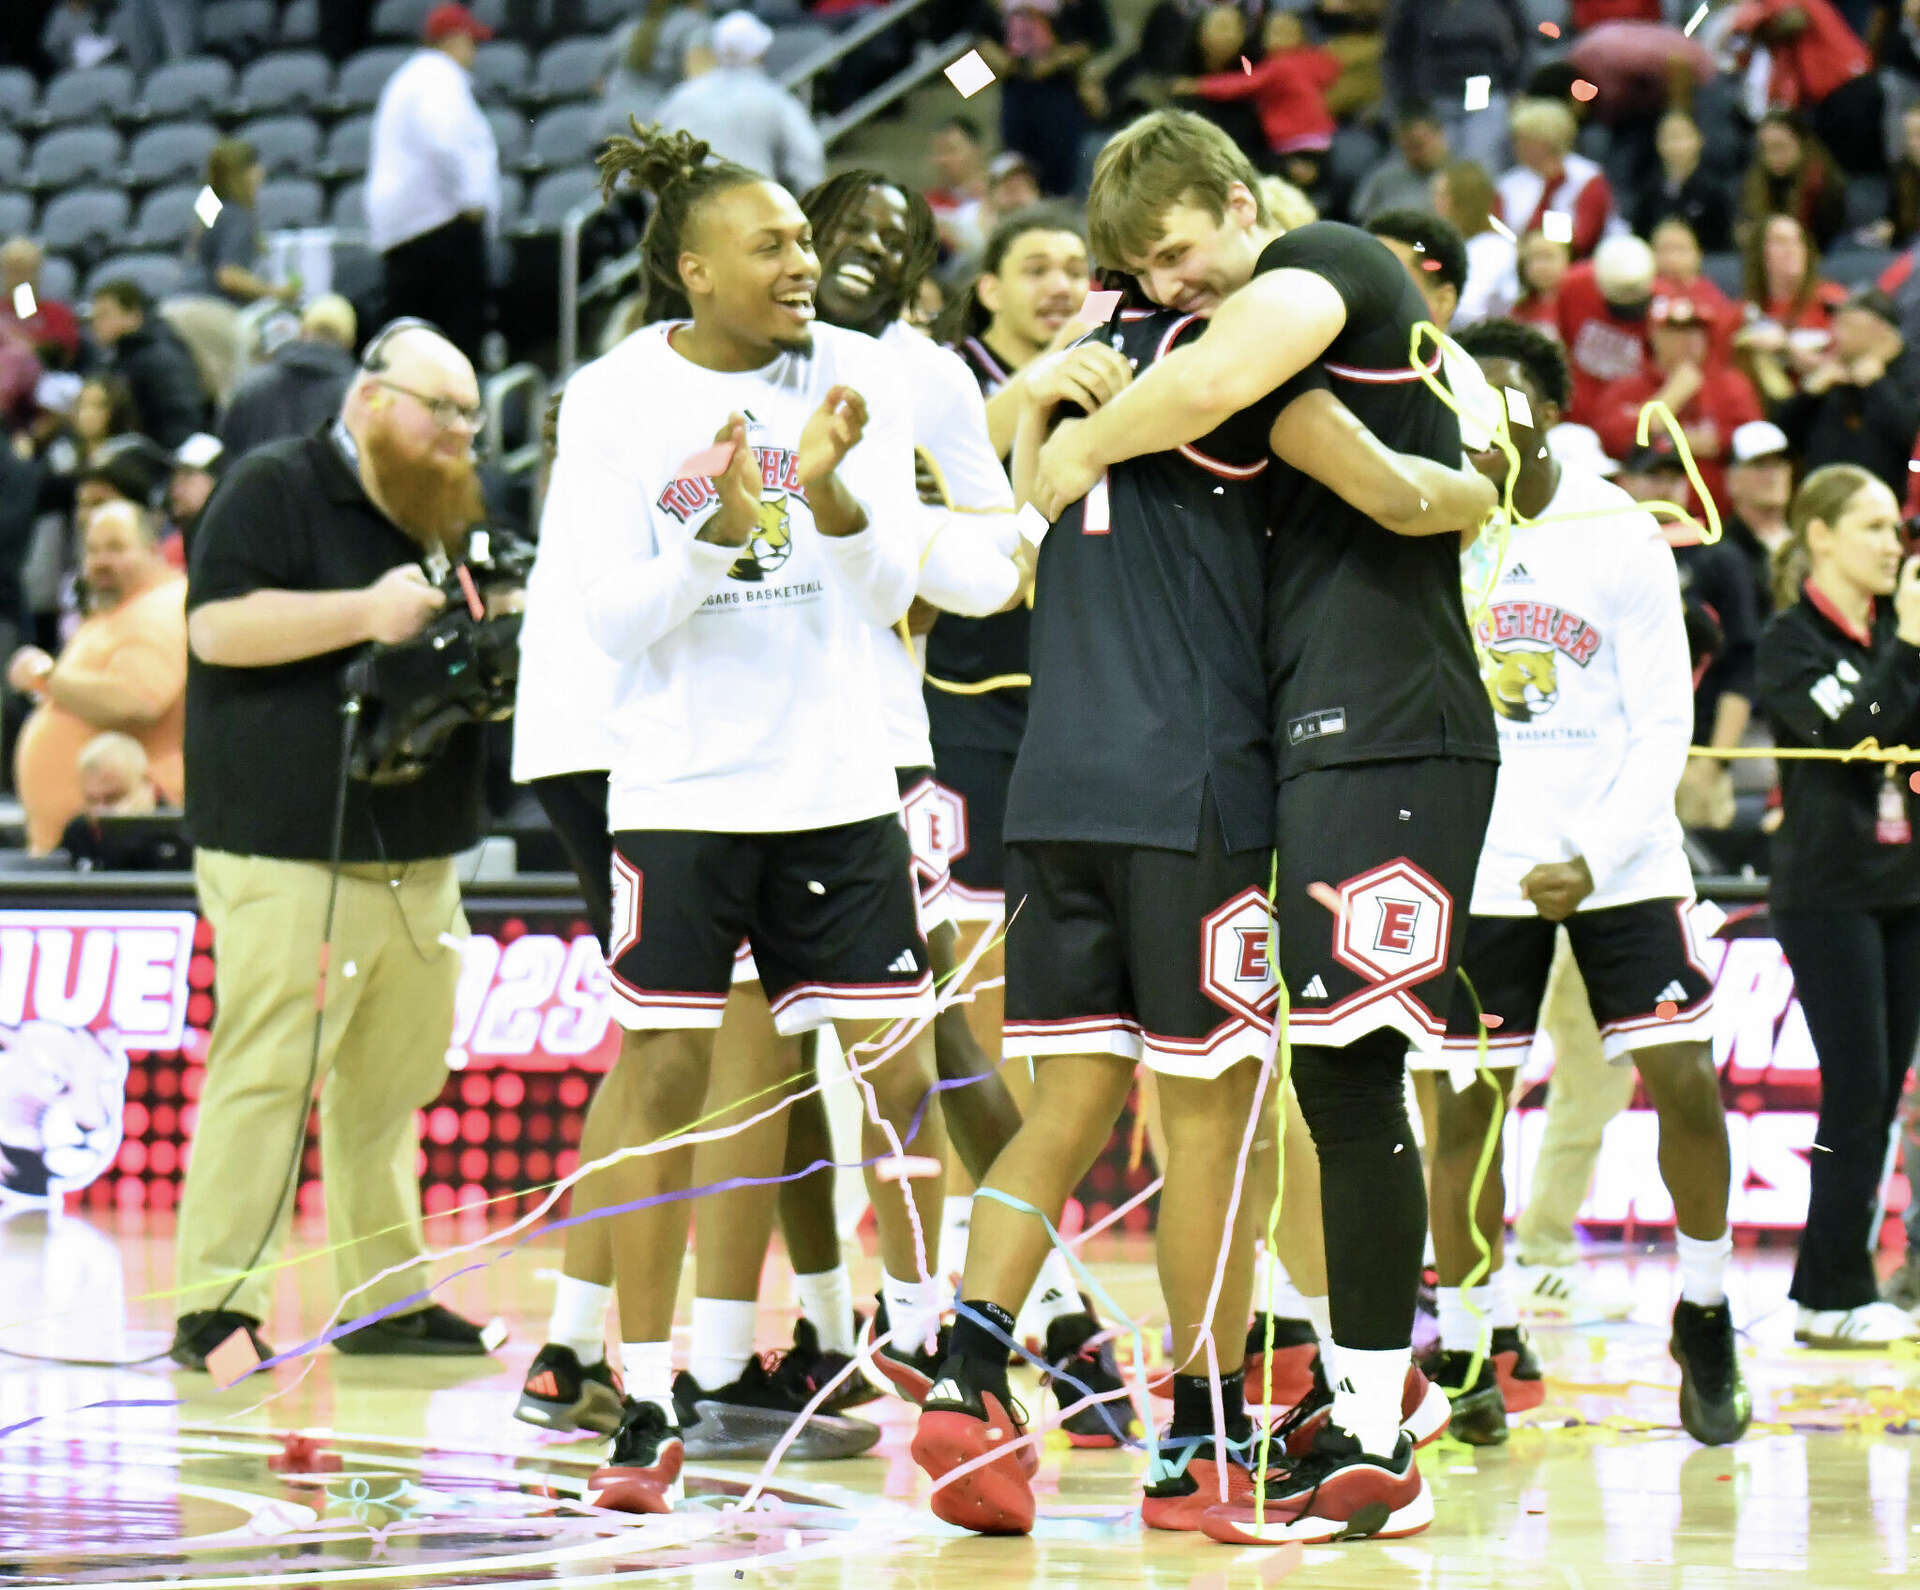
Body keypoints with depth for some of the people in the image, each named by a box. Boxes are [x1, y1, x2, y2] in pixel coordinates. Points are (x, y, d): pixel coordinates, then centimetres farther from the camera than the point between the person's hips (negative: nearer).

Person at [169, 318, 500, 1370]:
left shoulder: (444, 518, 23)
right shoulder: (275, 488, -4)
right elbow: (218, 623, -16)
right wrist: (367, 612, -20)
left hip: (417, 856, 8)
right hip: (290, 854, -8)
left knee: (391, 1085, 9)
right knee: (266, 1073, -12)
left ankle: (389, 1297, 15)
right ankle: (215, 1304, -11)